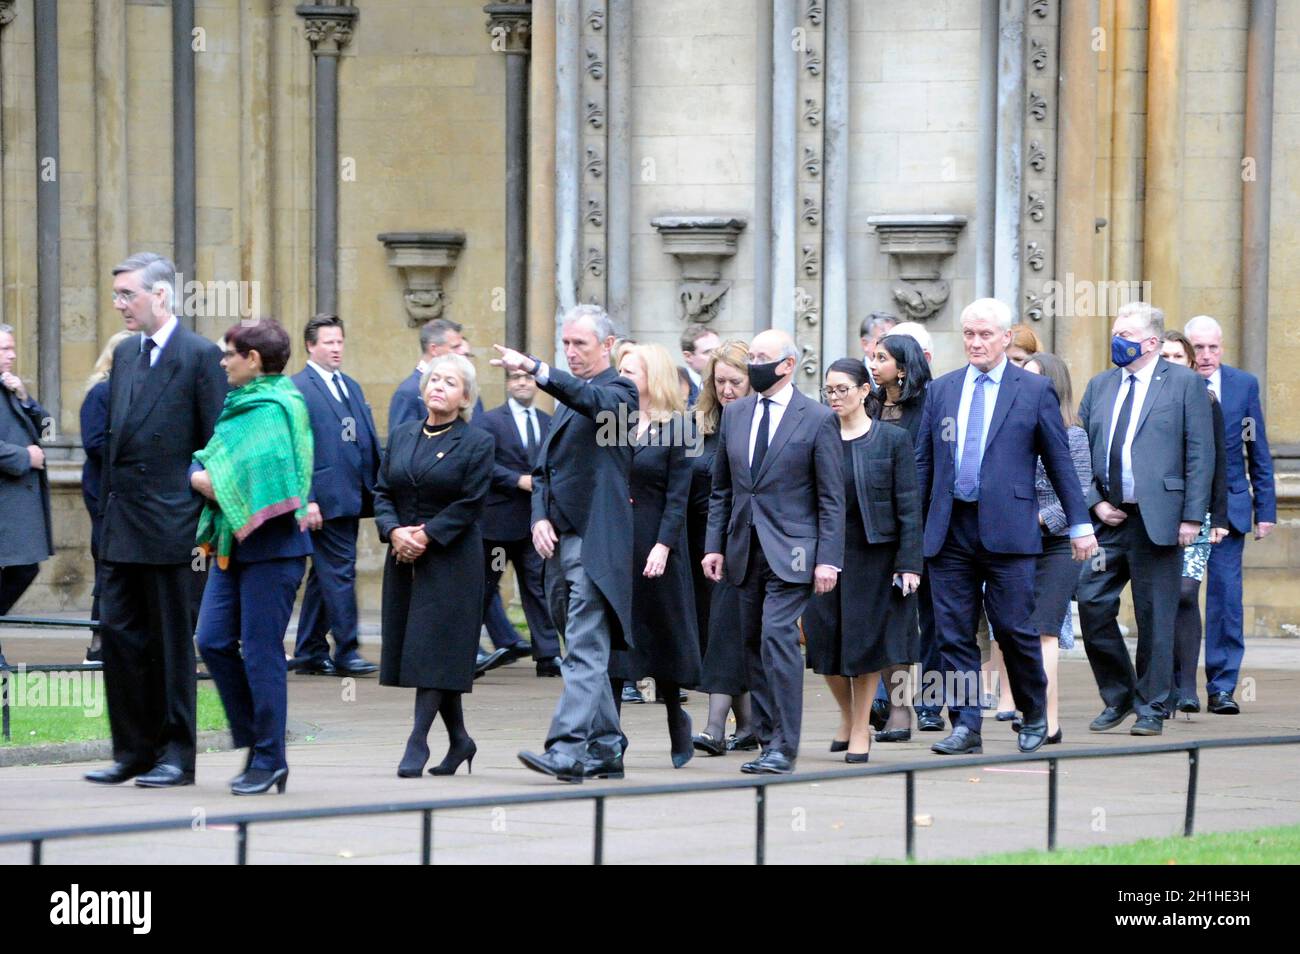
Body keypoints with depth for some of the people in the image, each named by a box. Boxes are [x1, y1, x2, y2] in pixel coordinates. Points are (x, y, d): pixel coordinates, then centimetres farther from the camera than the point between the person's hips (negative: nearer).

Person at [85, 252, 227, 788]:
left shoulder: (201, 356, -8)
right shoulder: (125, 355, 14)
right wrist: (109, 506, 13)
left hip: (170, 523, -7)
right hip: (122, 523, 7)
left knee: (172, 640, 0)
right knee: (118, 632, 6)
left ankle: (176, 756, 8)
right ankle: (132, 750, 14)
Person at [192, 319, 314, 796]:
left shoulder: (278, 408, -12)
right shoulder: (237, 404, 15)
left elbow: (266, 471, -23)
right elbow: (206, 462, 20)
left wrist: (222, 481, -12)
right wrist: (201, 475, -1)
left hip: (269, 545, -9)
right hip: (232, 542, 9)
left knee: (262, 652, -4)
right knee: (213, 641, 5)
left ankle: (270, 757, 3)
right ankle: (255, 738, 17)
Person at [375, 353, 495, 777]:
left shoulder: (477, 443, -3)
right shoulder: (402, 436, 12)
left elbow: (469, 504, -9)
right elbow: (382, 492, 9)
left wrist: (426, 536, -15)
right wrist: (394, 531, -9)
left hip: (451, 560, -5)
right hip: (403, 559, 5)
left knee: (434, 647, -10)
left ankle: (417, 743, -9)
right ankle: (458, 739, 19)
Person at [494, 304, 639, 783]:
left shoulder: (618, 392, -4)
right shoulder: (568, 397, 21)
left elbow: (592, 401, -28)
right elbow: (543, 468, 21)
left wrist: (536, 369, -41)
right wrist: (540, 518, 2)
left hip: (596, 541, -9)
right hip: (560, 541, 9)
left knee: (585, 650, -14)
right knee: (583, 650, 12)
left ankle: (568, 750, -22)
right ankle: (606, 750, 19)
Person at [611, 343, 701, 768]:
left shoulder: (675, 427, -4)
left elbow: (678, 494, -8)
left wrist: (663, 546, -17)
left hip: (655, 541, -4)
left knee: (663, 631, 6)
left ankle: (678, 730, 23)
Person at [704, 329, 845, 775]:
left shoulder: (817, 419, -4)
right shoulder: (734, 413, 11)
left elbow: (831, 498, -4)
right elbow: (722, 488, 16)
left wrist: (828, 558, -10)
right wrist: (714, 545, 8)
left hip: (790, 550, -6)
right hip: (745, 549, 6)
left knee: (777, 635, -16)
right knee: (754, 643, 7)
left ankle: (783, 748, -15)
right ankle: (767, 737, 15)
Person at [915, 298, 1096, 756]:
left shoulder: (1035, 390, 3)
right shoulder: (941, 390, 13)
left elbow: (1059, 461, 5)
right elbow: (923, 461, 15)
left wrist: (1080, 524, 4)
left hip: (1006, 528, -4)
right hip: (949, 529, 4)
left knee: (1014, 629, -3)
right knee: (953, 633, 1)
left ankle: (1035, 717, 17)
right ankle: (966, 727, 6)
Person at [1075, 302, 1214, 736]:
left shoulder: (1184, 383, 0)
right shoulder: (1099, 386, 14)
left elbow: (1200, 454, -4)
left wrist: (1192, 516, -10)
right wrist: (1094, 502, 1)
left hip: (1157, 519, -4)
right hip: (1108, 518, 4)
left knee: (1155, 617, 0)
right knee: (1092, 603, -2)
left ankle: (1150, 708, 10)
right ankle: (1117, 696, 15)